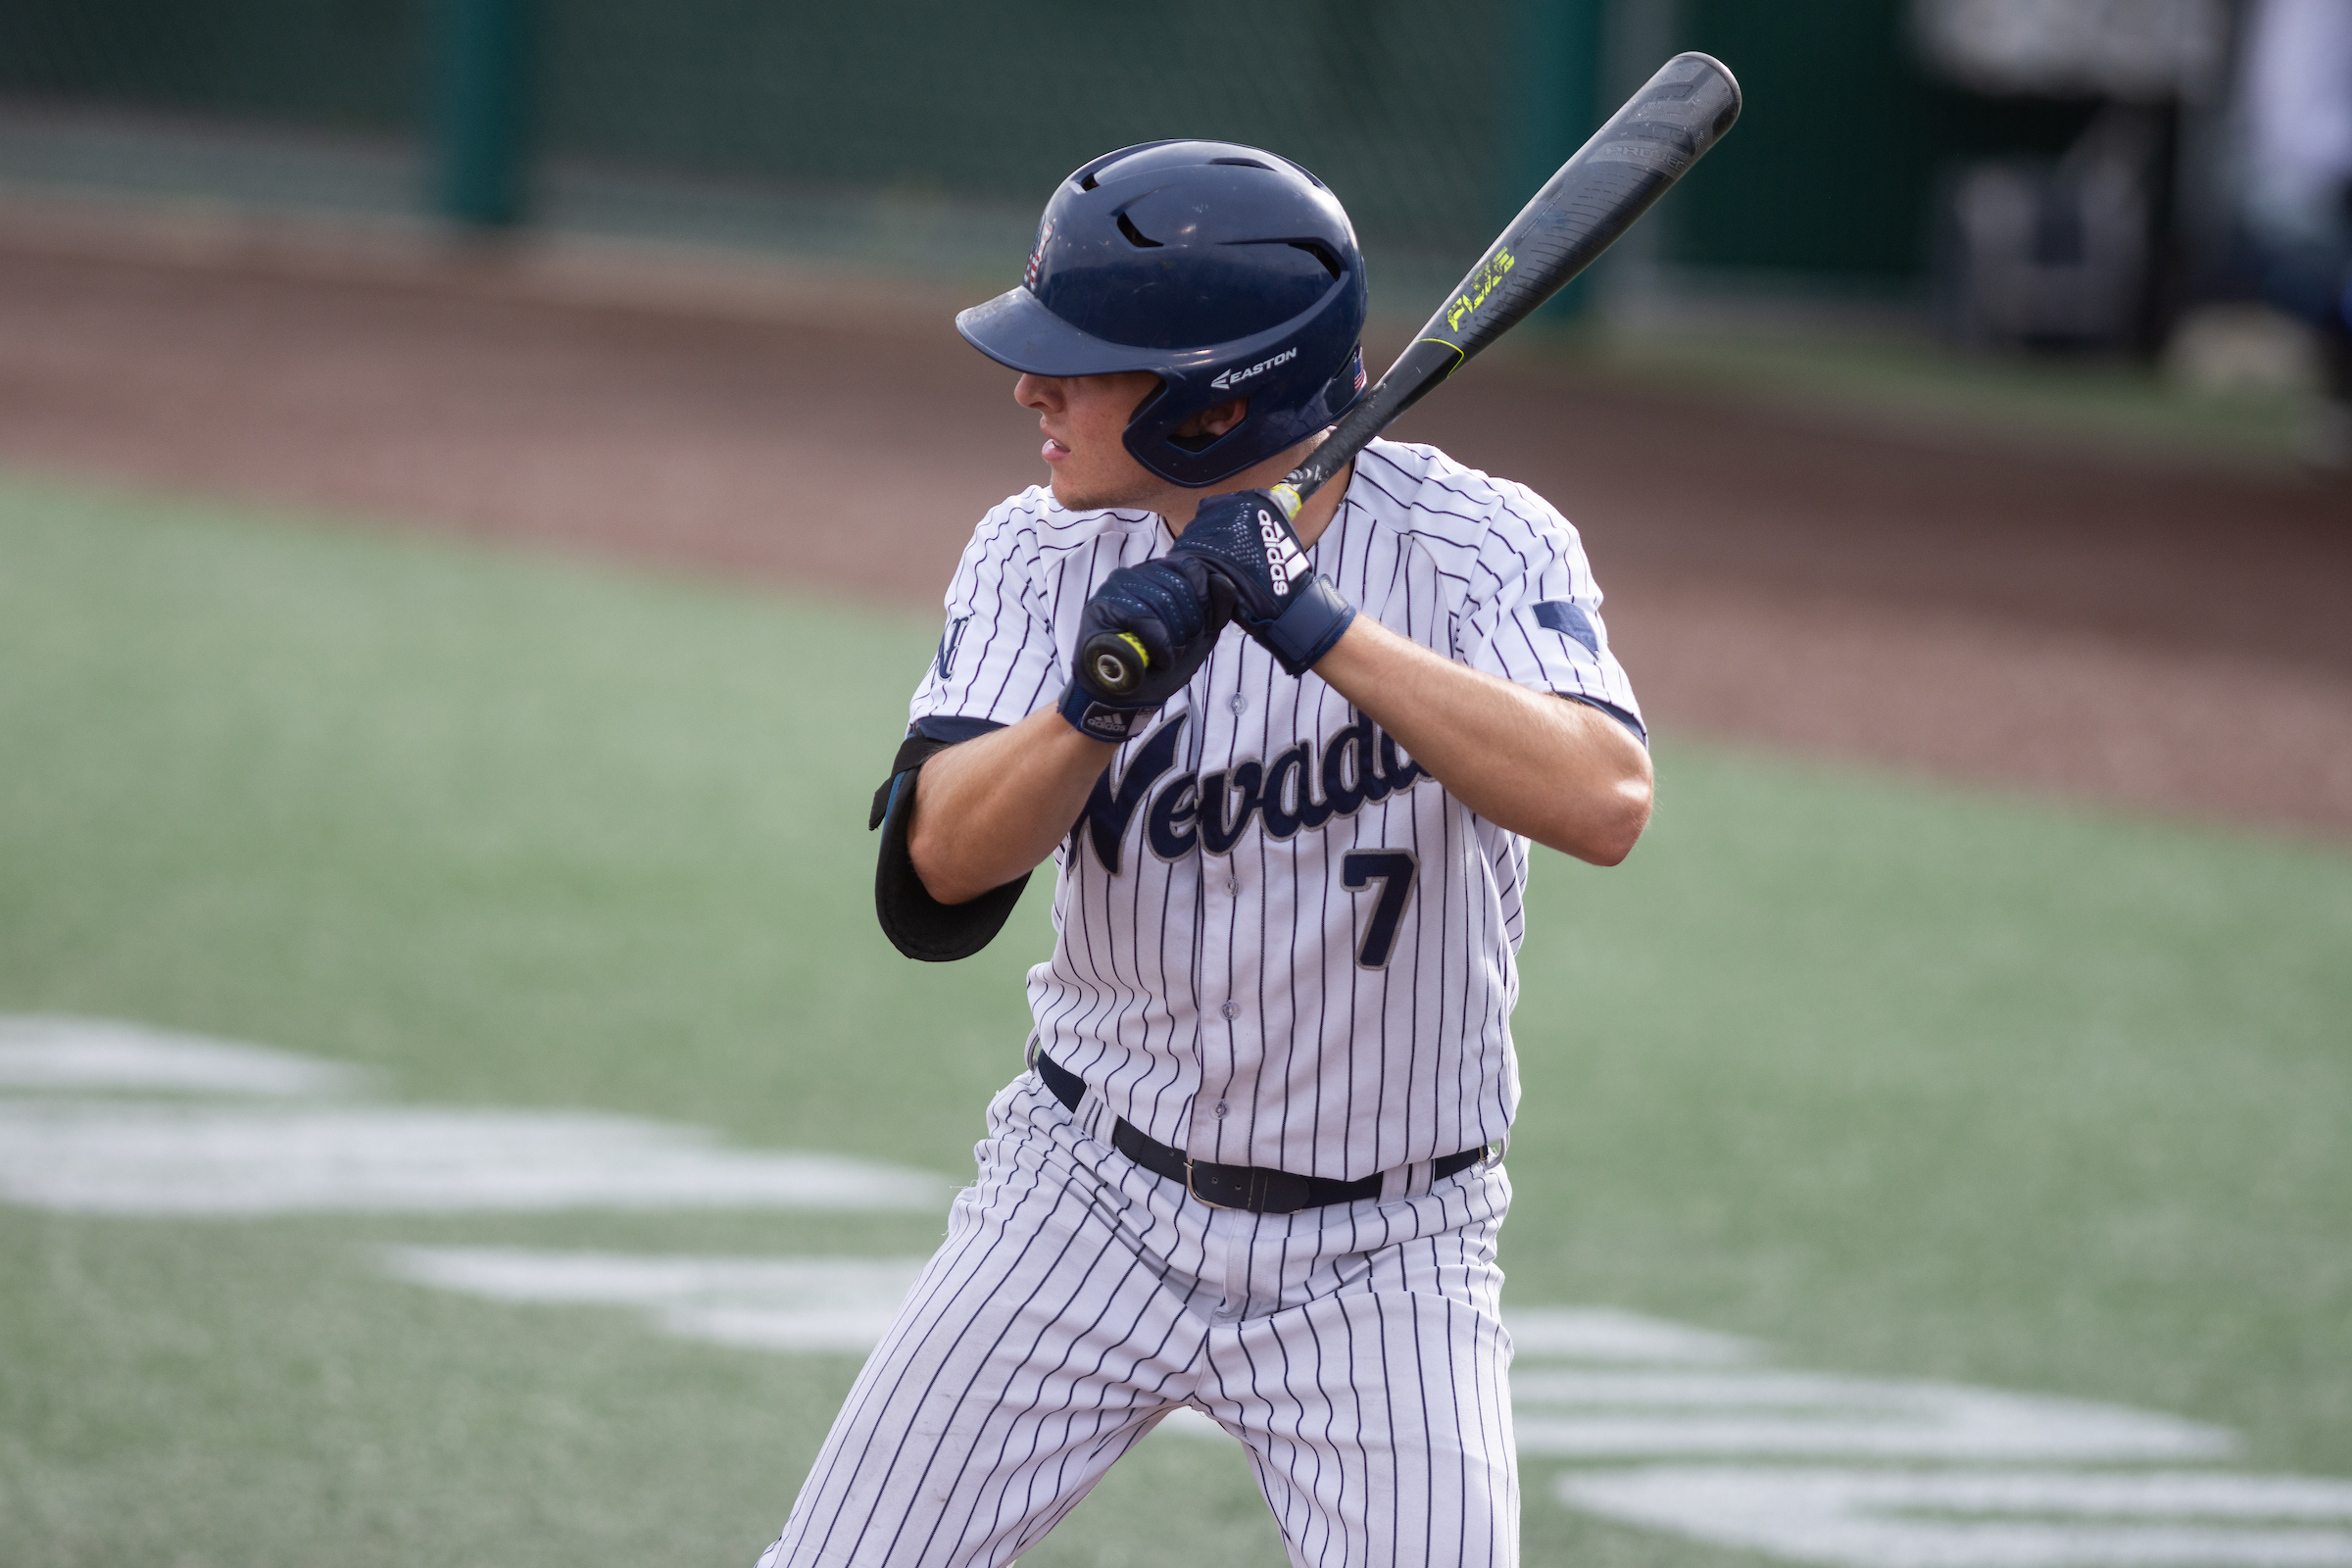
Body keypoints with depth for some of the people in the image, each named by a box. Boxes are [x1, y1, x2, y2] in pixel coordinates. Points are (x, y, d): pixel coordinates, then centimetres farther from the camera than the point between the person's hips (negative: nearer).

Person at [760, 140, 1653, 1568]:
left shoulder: (1479, 548, -15)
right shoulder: (1042, 557, -5)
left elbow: (1605, 804, -32)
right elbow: (932, 885, -17)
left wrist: (1319, 629, -37)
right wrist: (1097, 702, -34)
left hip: (1380, 1269, -3)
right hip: (1093, 1207, 3)